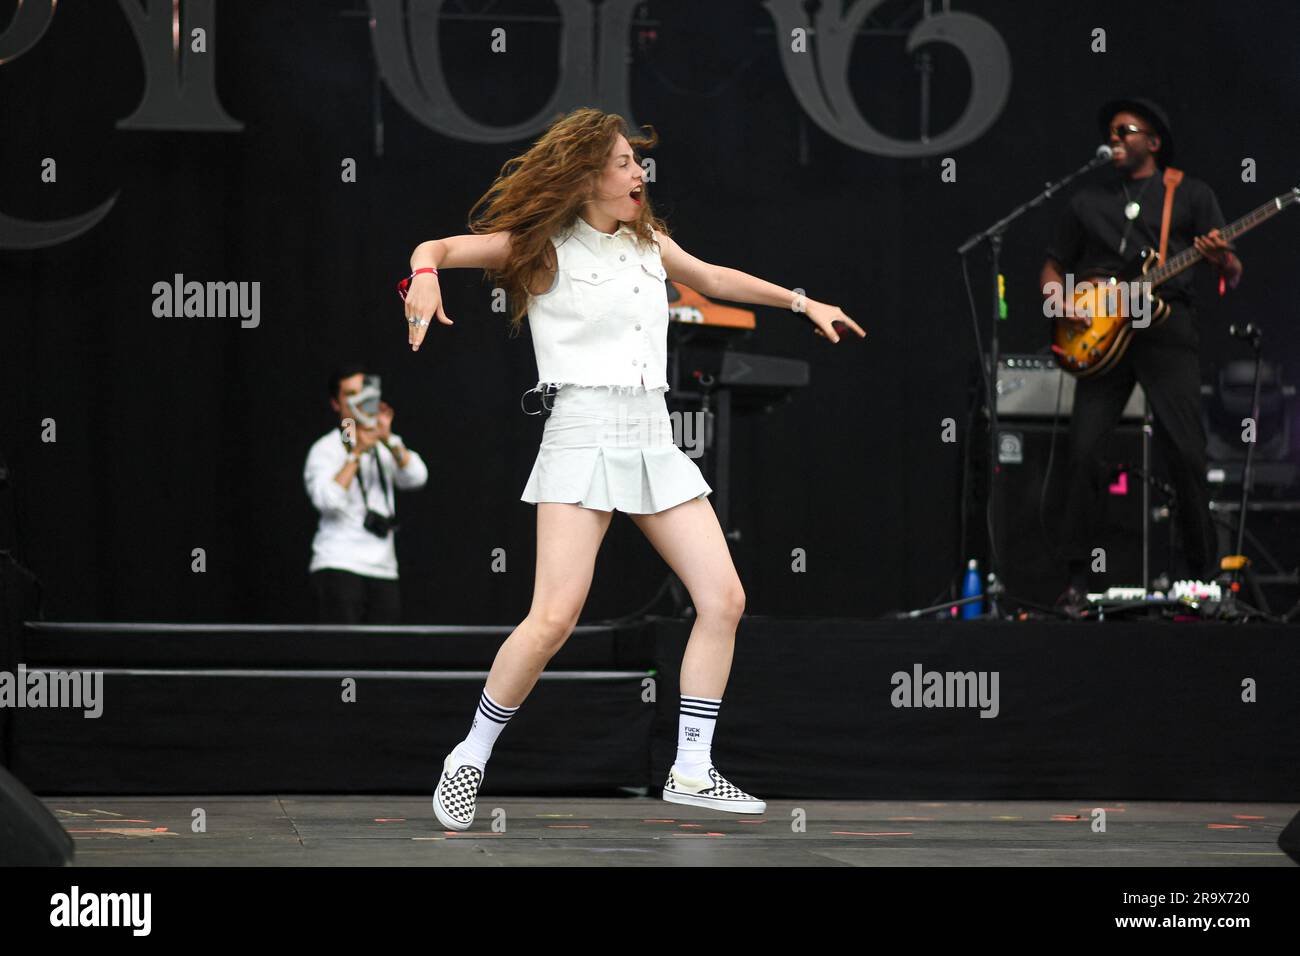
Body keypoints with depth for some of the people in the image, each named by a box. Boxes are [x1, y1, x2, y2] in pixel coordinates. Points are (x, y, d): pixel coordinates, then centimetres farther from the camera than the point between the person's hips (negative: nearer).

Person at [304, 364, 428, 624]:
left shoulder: (388, 446, 16)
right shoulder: (326, 449, 1)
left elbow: (417, 477, -3)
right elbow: (329, 501, -16)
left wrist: (387, 439, -16)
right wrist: (357, 452, -15)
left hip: (384, 570, 5)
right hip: (338, 568, -5)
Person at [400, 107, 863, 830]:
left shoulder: (649, 242, 16)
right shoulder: (543, 247, -1)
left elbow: (715, 279, 34)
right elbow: (438, 247, -9)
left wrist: (803, 302, 38)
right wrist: (426, 274, -32)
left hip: (654, 439, 7)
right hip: (583, 437, -7)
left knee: (724, 598, -1)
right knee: (554, 618, -17)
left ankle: (691, 772, 7)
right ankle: (471, 758, 0)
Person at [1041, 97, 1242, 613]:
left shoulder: (1191, 195, 10)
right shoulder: (1087, 202, 18)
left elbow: (1234, 277, 6)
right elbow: (1053, 267, 22)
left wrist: (1221, 260, -19)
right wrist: (1059, 302, 0)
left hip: (1168, 333, -2)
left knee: (1187, 454, -9)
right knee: (1084, 452, -8)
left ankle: (1203, 574, 3)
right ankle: (1078, 577, -3)